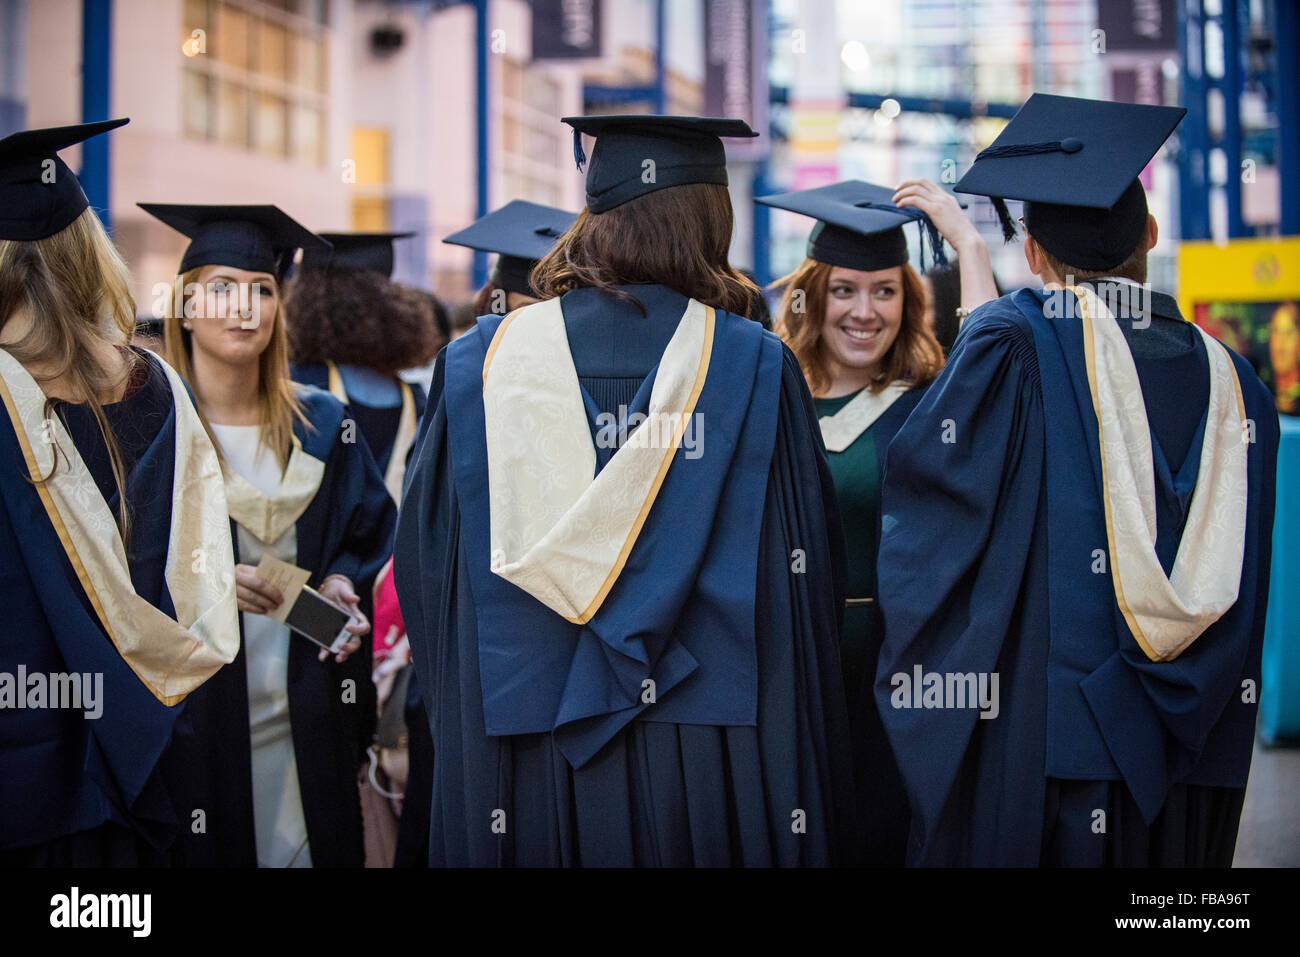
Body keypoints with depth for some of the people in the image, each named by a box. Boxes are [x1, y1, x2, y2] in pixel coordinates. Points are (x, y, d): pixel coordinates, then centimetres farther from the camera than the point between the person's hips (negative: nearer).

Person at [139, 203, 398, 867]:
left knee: (315, 845, 6)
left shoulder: (320, 425, 8)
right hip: (189, 706, -3)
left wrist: (338, 584, -5)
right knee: (203, 856, 1)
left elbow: (365, 532, 15)